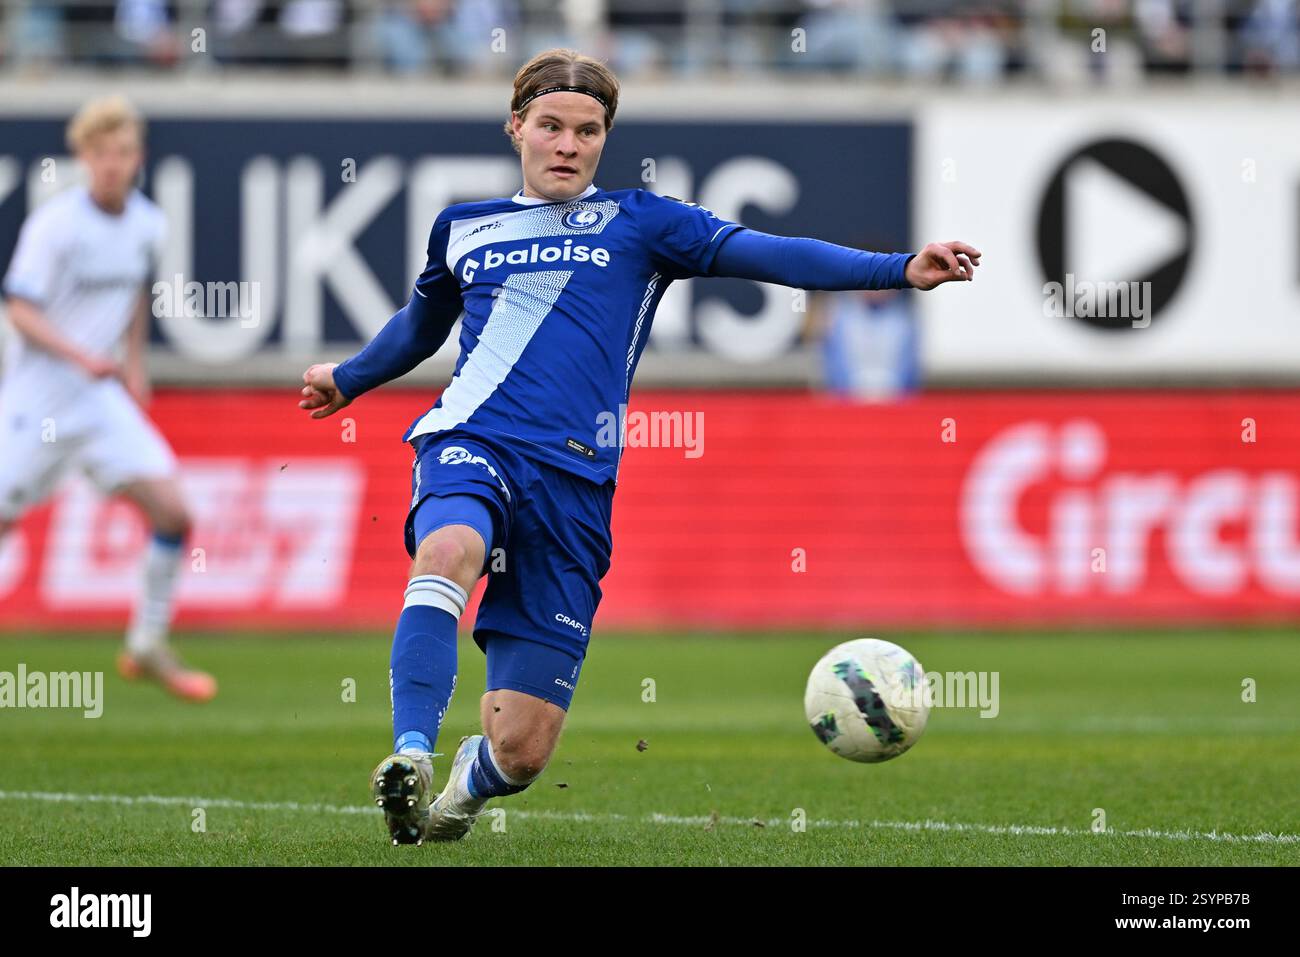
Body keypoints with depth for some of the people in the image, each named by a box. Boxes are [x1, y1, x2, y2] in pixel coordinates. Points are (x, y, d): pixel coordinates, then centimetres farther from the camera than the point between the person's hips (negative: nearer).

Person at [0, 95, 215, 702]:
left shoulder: (147, 225, 4)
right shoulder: (55, 224, -14)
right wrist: (82, 356, -28)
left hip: (102, 400, 5)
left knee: (172, 511, -9)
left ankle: (148, 649, 4)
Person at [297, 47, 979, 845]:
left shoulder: (637, 223, 13)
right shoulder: (463, 230, 20)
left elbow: (767, 255, 1)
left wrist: (902, 269, -12)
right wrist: (348, 379, 58)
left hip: (574, 483, -1)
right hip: (473, 445, 1)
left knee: (522, 750, -4)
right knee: (449, 552, -40)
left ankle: (466, 785, 32)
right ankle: (411, 756, -47)